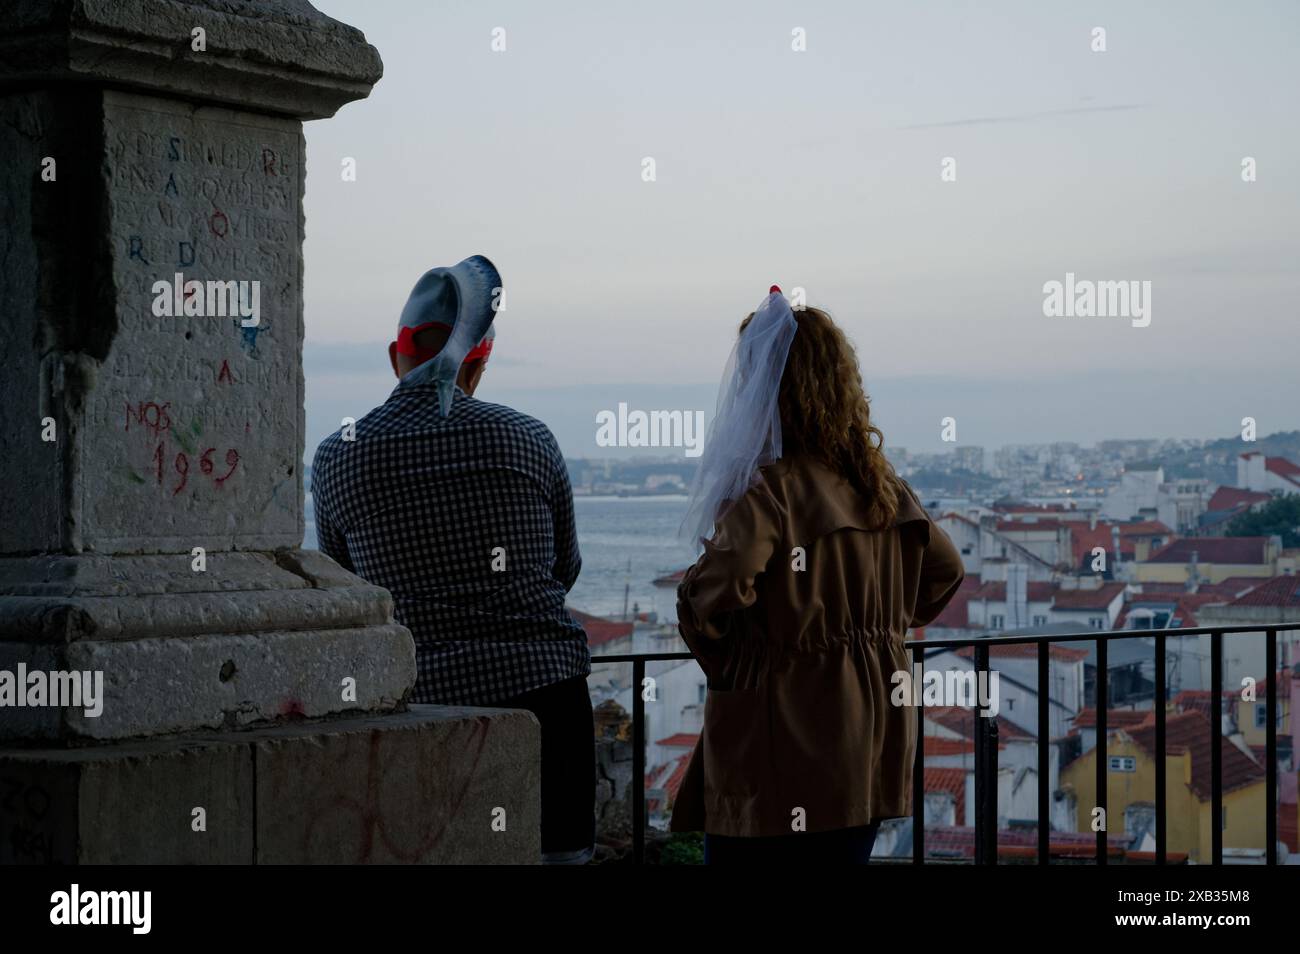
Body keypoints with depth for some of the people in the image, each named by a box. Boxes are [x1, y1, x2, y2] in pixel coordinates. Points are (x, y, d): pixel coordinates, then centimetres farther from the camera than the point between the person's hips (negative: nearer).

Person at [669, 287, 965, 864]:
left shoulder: (767, 489, -16)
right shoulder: (881, 483, 8)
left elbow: (716, 594, -29)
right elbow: (943, 570, 19)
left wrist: (719, 656, -10)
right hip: (868, 749, 8)